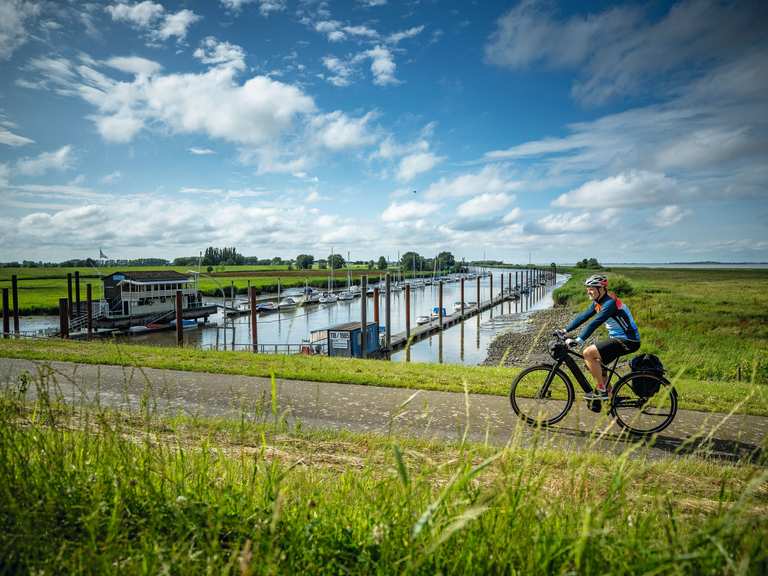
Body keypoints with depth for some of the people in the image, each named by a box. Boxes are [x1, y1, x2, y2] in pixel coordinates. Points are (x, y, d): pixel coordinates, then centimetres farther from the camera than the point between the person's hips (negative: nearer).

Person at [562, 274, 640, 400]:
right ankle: (607, 390, 23)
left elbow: (594, 323, -31)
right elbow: (583, 317, 7)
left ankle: (601, 390, -8)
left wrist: (579, 340, -37)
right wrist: (565, 331, 1)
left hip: (628, 341, -10)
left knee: (588, 353, -18)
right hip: (617, 338, 10)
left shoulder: (610, 303, -22)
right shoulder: (597, 302, 7)